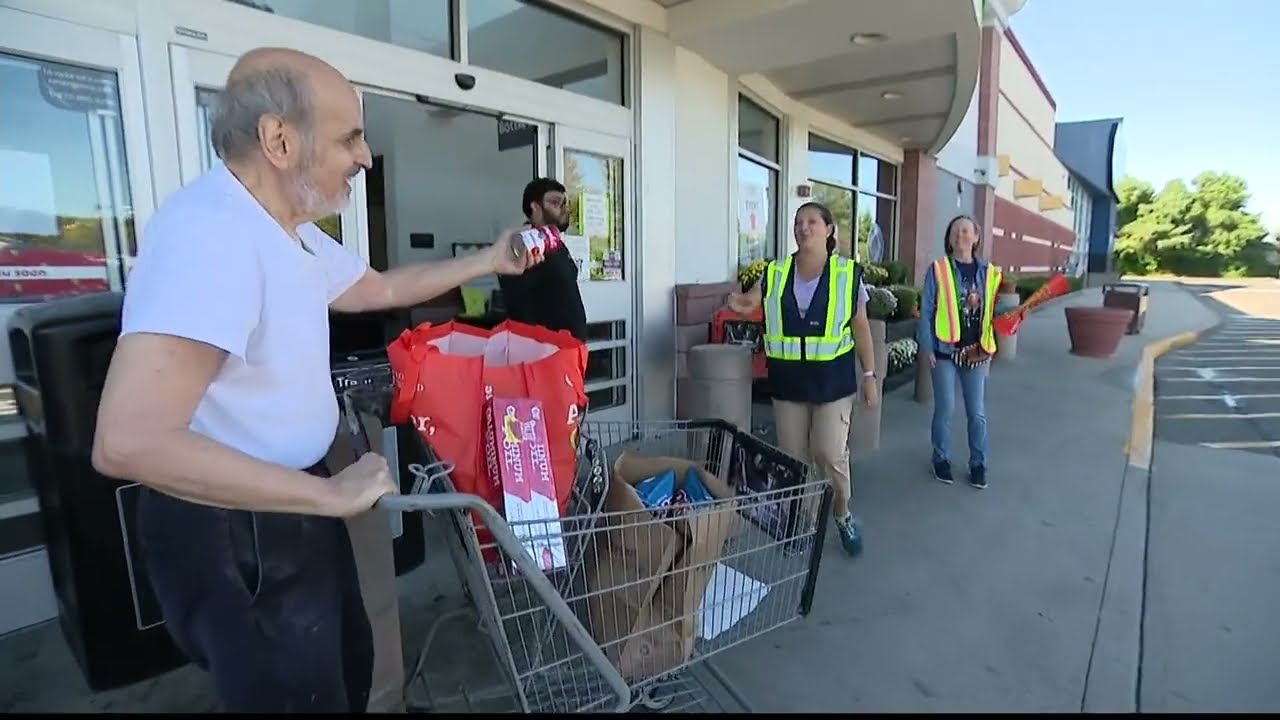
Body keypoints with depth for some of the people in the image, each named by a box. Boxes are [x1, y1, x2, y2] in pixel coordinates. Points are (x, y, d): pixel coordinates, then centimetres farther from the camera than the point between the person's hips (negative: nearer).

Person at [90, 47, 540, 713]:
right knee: (302, 692, 13)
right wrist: (331, 494, -29)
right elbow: (128, 443, -36)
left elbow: (381, 289, 20)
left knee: (349, 663, 27)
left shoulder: (292, 232, 5)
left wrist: (488, 262, 17)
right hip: (230, 531, -10)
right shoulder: (209, 231, -30)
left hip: (290, 504, 10)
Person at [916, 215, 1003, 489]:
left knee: (977, 412, 9)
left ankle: (978, 464, 24)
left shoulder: (989, 272, 5)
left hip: (976, 352, 3)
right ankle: (941, 459, 23)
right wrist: (926, 347, -9)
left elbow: (992, 309, 11)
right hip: (945, 351, -3)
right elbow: (926, 310, -5)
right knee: (945, 408, 5)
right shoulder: (938, 269, -4)